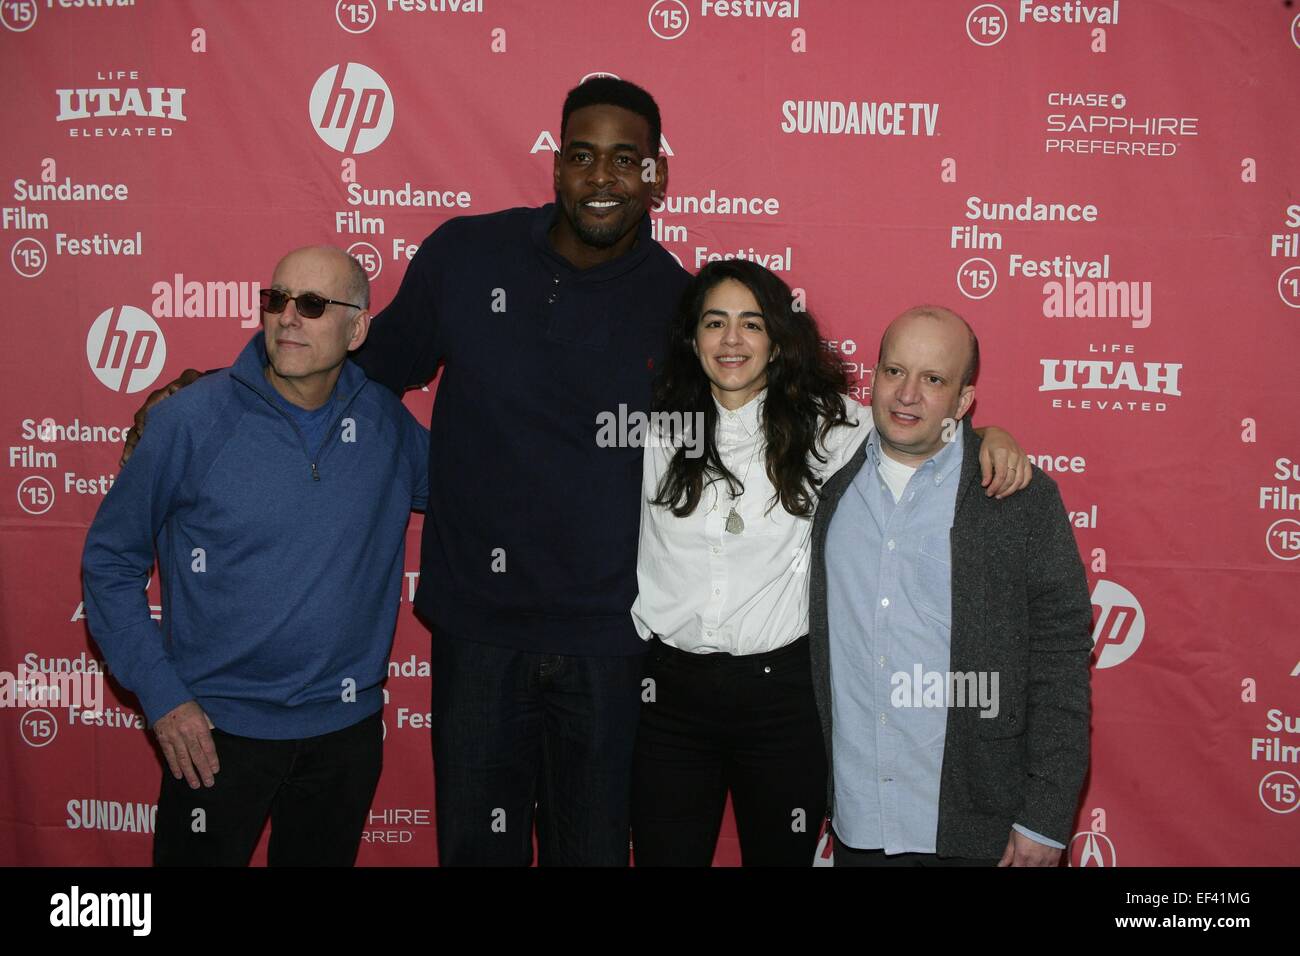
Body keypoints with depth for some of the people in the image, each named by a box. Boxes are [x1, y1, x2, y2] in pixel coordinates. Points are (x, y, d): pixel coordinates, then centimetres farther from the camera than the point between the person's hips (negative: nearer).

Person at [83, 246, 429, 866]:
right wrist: (161, 695, -9)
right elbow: (110, 560, -3)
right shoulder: (192, 420, -10)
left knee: (322, 857, 19)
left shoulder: (386, 422, -3)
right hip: (218, 730, -2)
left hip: (347, 726, 3)